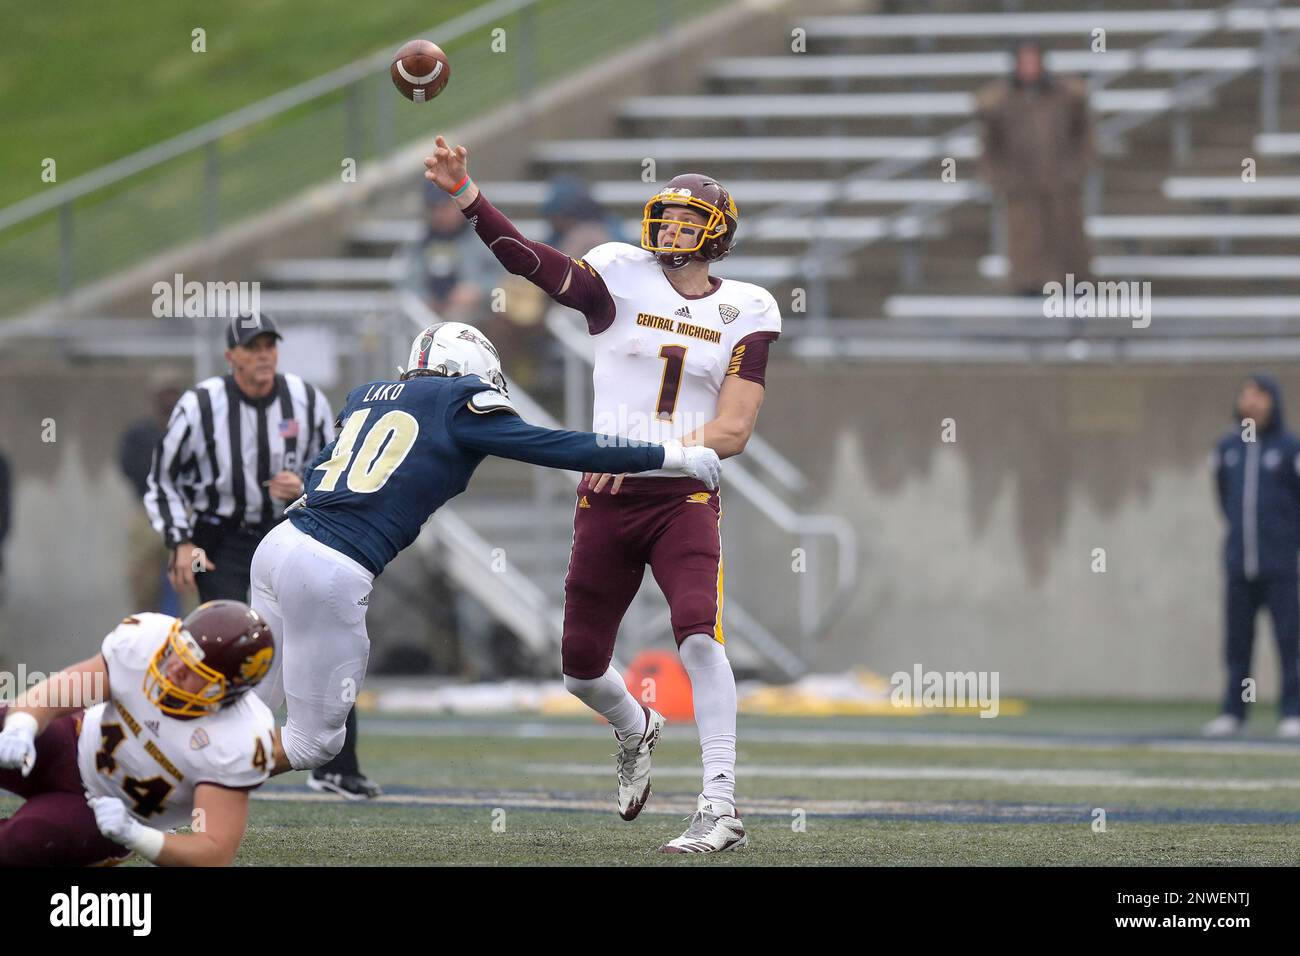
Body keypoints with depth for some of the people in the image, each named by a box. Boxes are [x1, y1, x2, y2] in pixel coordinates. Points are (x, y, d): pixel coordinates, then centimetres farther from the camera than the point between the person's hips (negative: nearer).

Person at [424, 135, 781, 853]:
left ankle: (721, 808, -26)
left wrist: (643, 452, -18)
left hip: (684, 498, -2)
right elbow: (532, 262, -15)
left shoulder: (744, 311, 1)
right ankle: (636, 731, 46)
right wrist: (464, 194, -28)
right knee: (581, 668, 11)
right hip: (606, 499, 2)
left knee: (699, 634, -25)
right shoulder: (624, 277, 1)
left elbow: (732, 432, -5)